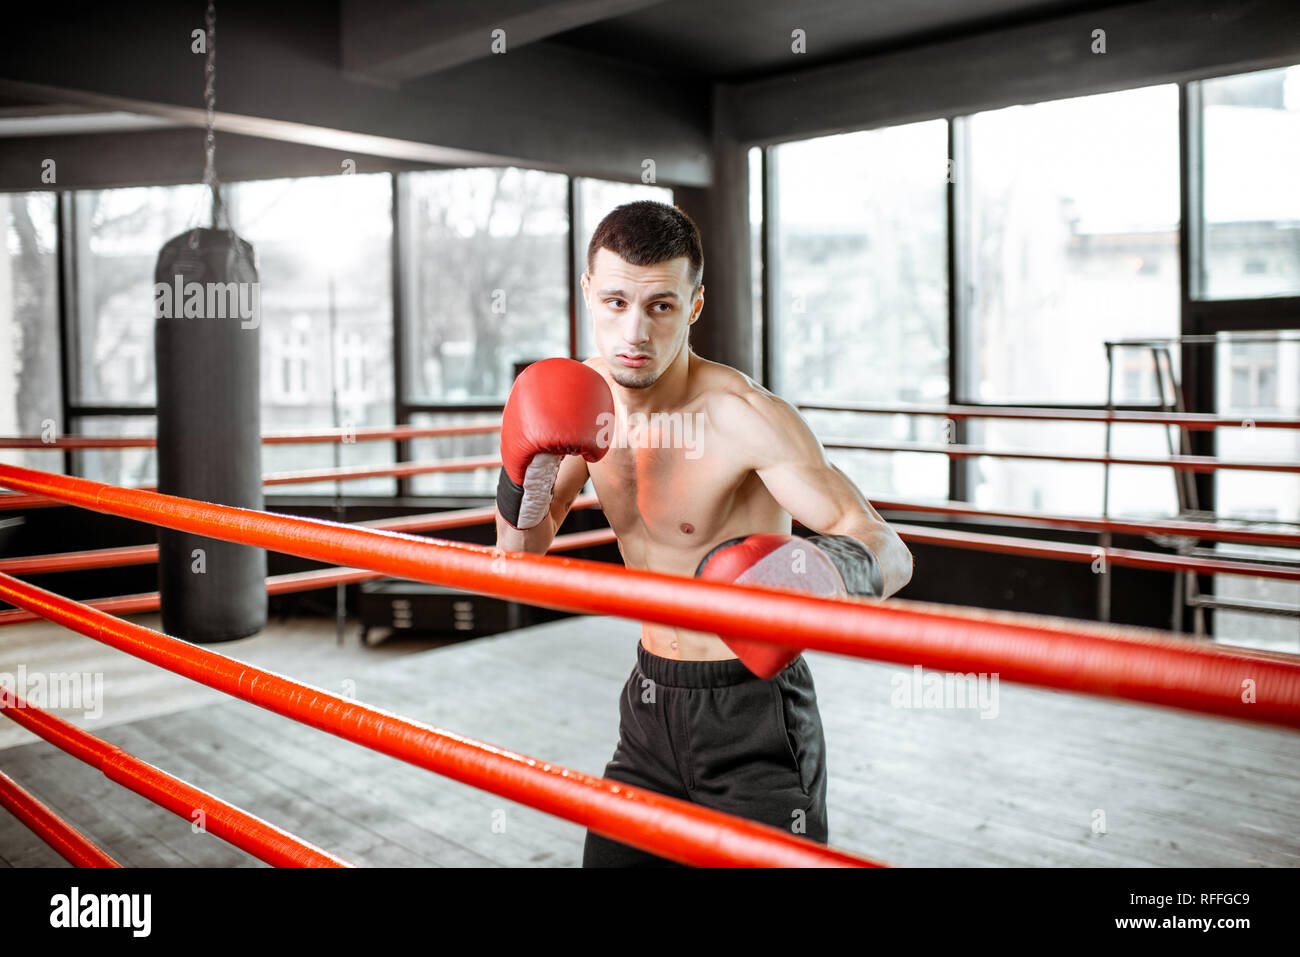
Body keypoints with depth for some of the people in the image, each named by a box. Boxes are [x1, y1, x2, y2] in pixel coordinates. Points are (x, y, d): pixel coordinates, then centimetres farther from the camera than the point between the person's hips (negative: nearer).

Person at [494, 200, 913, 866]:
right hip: (652, 700, 6)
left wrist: (831, 569, -47)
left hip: (751, 715, -6)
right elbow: (521, 553, 6)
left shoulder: (743, 416, -23)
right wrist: (525, 481, -15)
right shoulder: (581, 400, -3)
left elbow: (890, 552, -25)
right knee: (609, 857, 17)